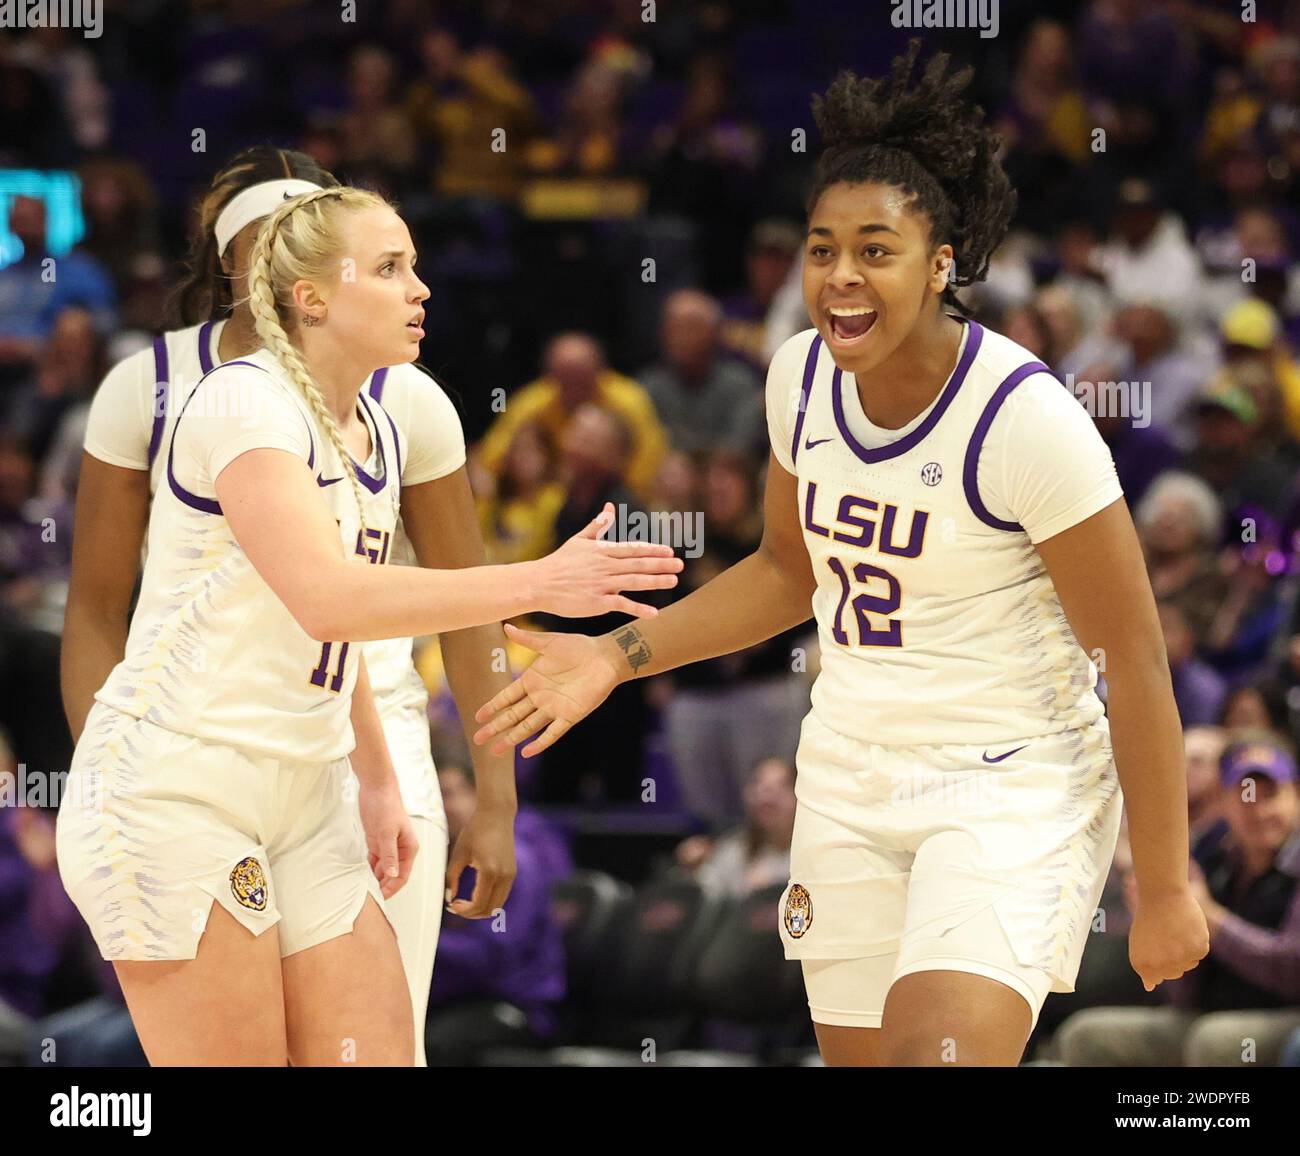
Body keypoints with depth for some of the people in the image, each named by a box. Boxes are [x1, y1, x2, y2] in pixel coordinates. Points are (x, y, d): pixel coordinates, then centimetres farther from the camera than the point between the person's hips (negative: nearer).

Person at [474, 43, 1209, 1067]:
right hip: (849, 779, 6)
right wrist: (617, 658, 8)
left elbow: (1136, 664, -15)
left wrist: (1165, 887, -12)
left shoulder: (1027, 418, -20)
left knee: (939, 1053, -26)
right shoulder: (801, 377, -1)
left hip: (1012, 790, -6)